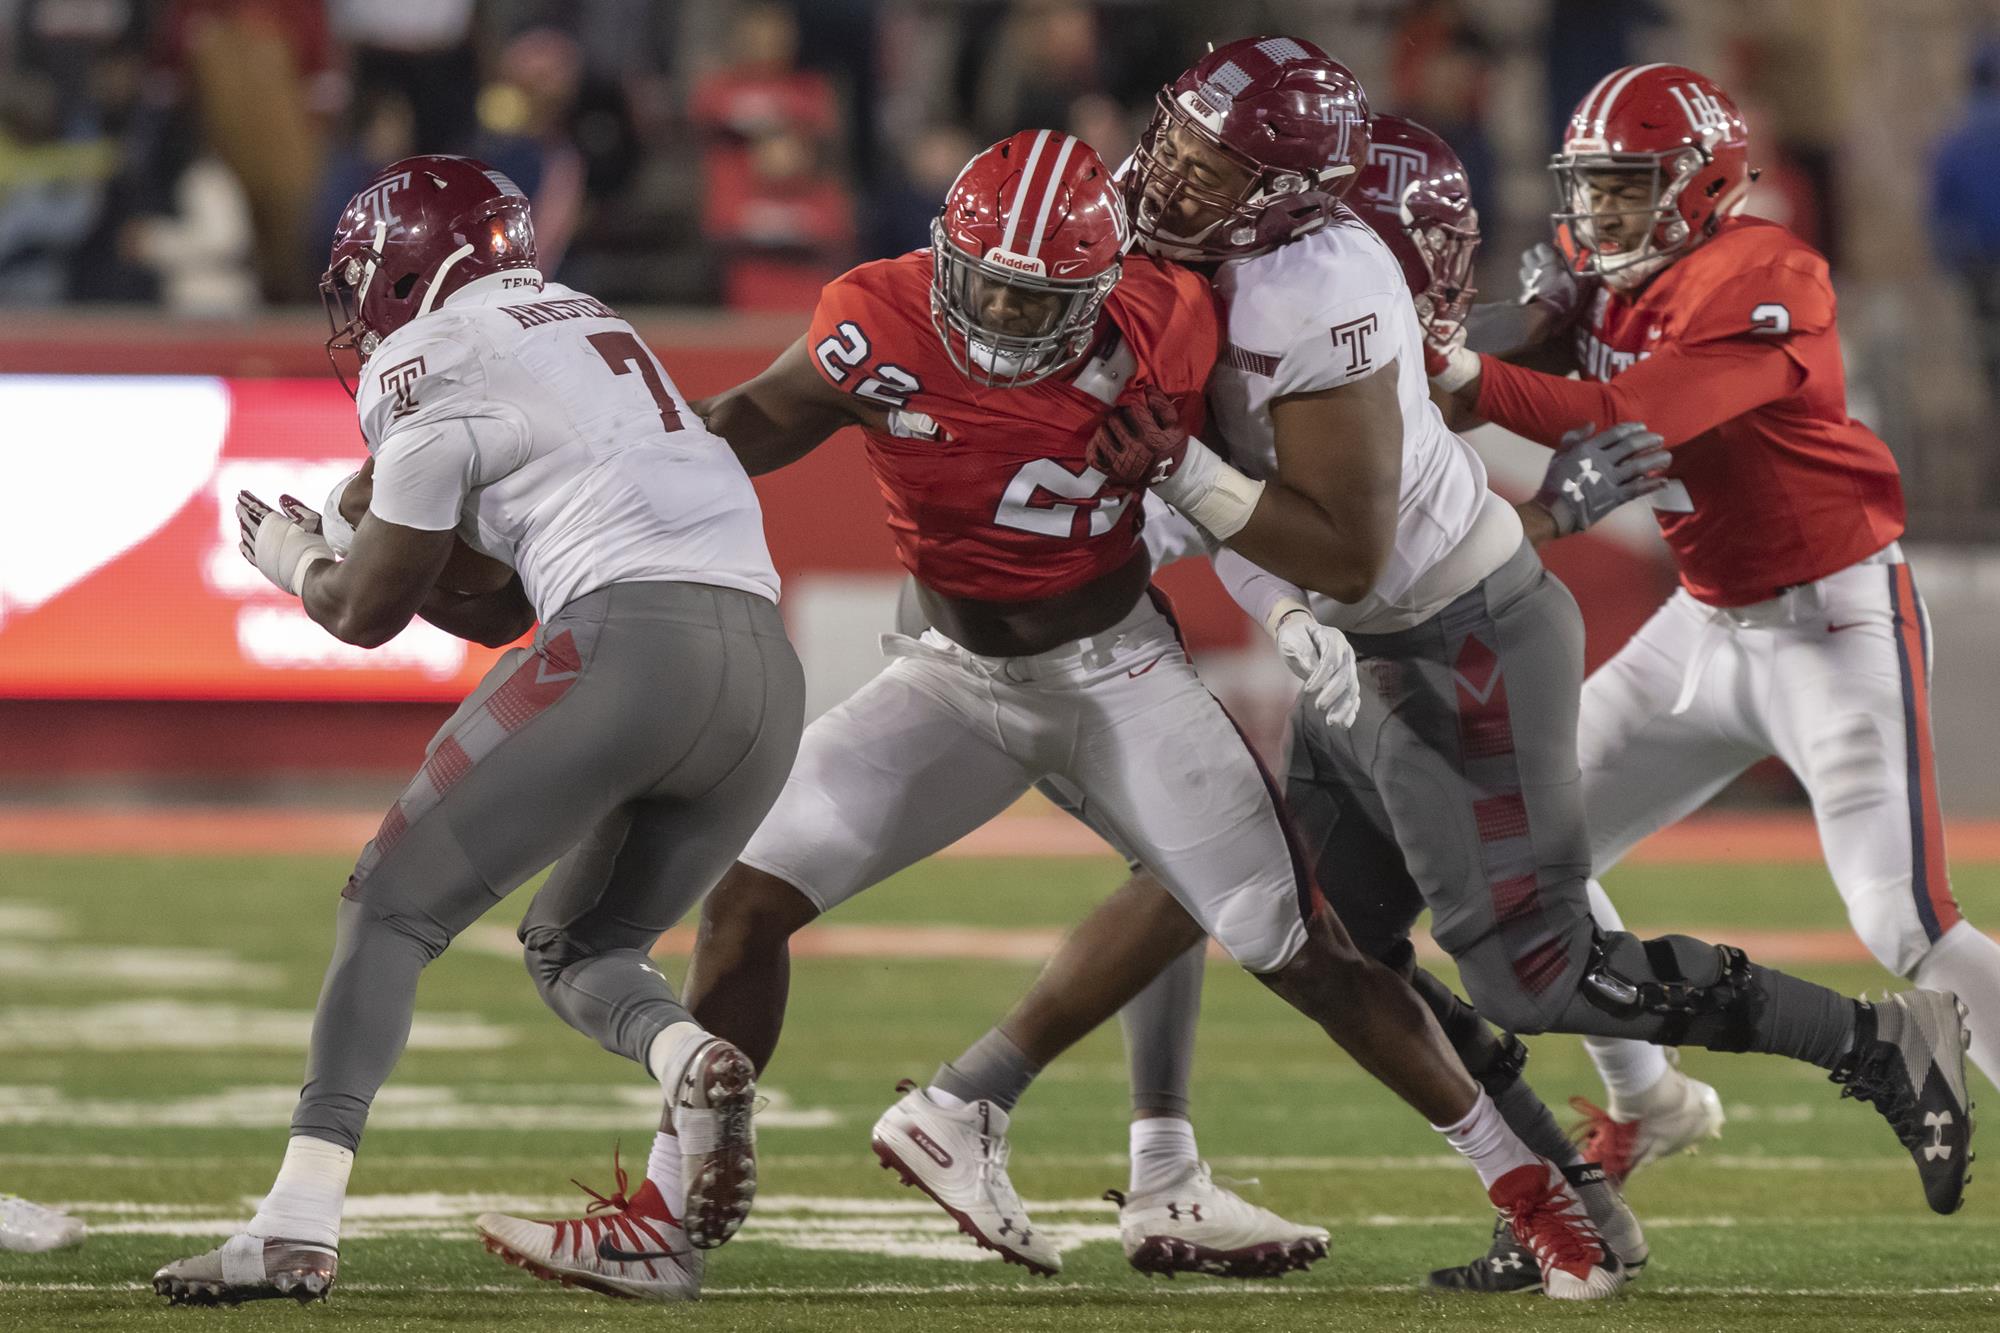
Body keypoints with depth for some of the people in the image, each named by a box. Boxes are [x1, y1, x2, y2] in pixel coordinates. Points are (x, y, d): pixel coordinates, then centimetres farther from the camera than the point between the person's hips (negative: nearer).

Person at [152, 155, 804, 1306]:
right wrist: (353, 547, 33)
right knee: (577, 944, 22)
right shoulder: (592, 334, 30)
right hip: (770, 678, 7)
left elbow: (369, 613, 10)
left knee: (394, 907, 4)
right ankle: (695, 1067, -10)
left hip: (632, 642, -7)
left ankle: (300, 1222, -8)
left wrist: (295, 560, 30)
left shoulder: (429, 367, 4)